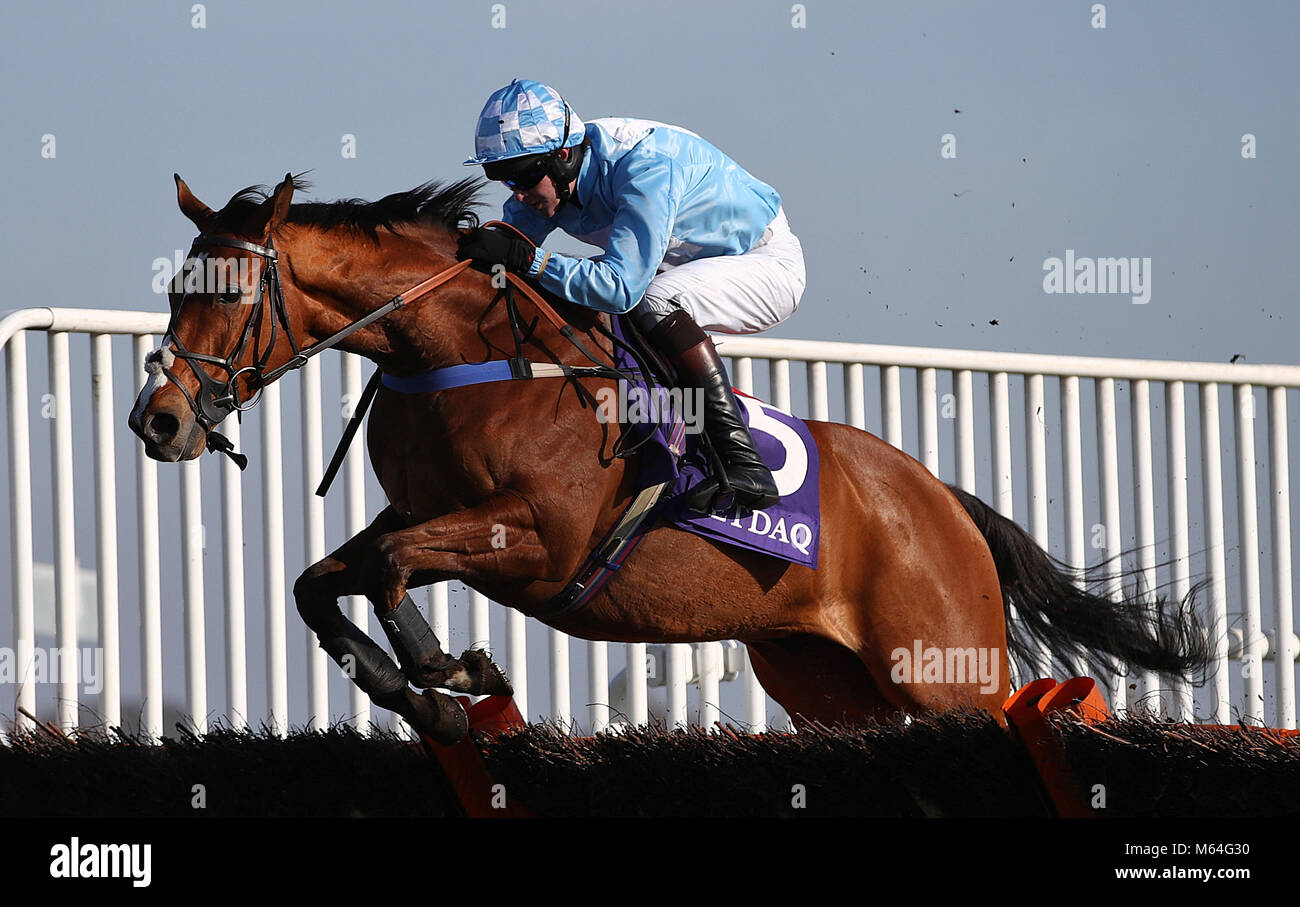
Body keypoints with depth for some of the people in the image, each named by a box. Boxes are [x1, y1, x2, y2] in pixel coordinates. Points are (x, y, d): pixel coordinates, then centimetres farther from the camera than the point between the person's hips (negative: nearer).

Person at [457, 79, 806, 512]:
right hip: (686, 264, 9)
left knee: (655, 302, -35)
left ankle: (743, 463, -36)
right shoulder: (544, 180, -11)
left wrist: (526, 259, -46)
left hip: (766, 263, -9)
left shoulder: (646, 165, -34)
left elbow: (622, 286, -40)